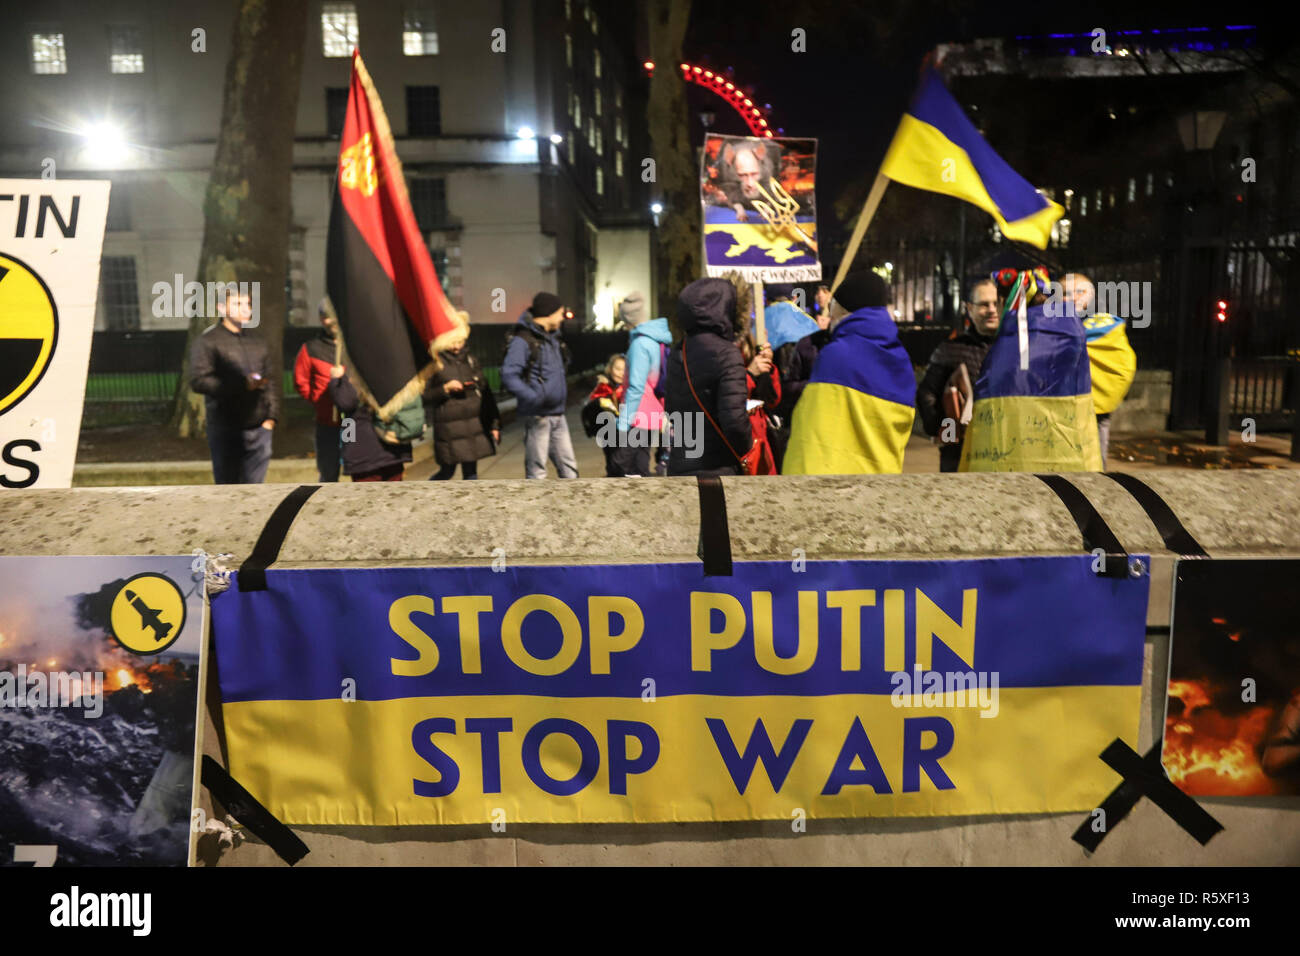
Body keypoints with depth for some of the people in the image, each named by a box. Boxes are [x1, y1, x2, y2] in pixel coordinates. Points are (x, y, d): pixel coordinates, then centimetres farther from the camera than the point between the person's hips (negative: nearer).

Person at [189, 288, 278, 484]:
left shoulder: (258, 341, 17)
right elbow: (198, 380, -13)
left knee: (254, 485, 8)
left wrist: (272, 416, 8)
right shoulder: (208, 341, -2)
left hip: (259, 429, 5)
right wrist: (241, 384, -21)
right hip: (226, 430, -5)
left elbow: (271, 381, 19)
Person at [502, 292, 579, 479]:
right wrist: (535, 398, -29)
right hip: (538, 417, -8)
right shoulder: (523, 340, -11)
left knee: (569, 467, 10)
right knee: (537, 471, -1)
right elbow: (508, 376, -21)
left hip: (558, 416, 8)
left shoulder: (553, 338, 16)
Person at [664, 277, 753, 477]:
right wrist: (746, 448, -3)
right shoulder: (727, 354, -16)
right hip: (716, 469, -7)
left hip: (678, 466, 7)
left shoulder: (678, 352, 7)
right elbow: (734, 417, -22)